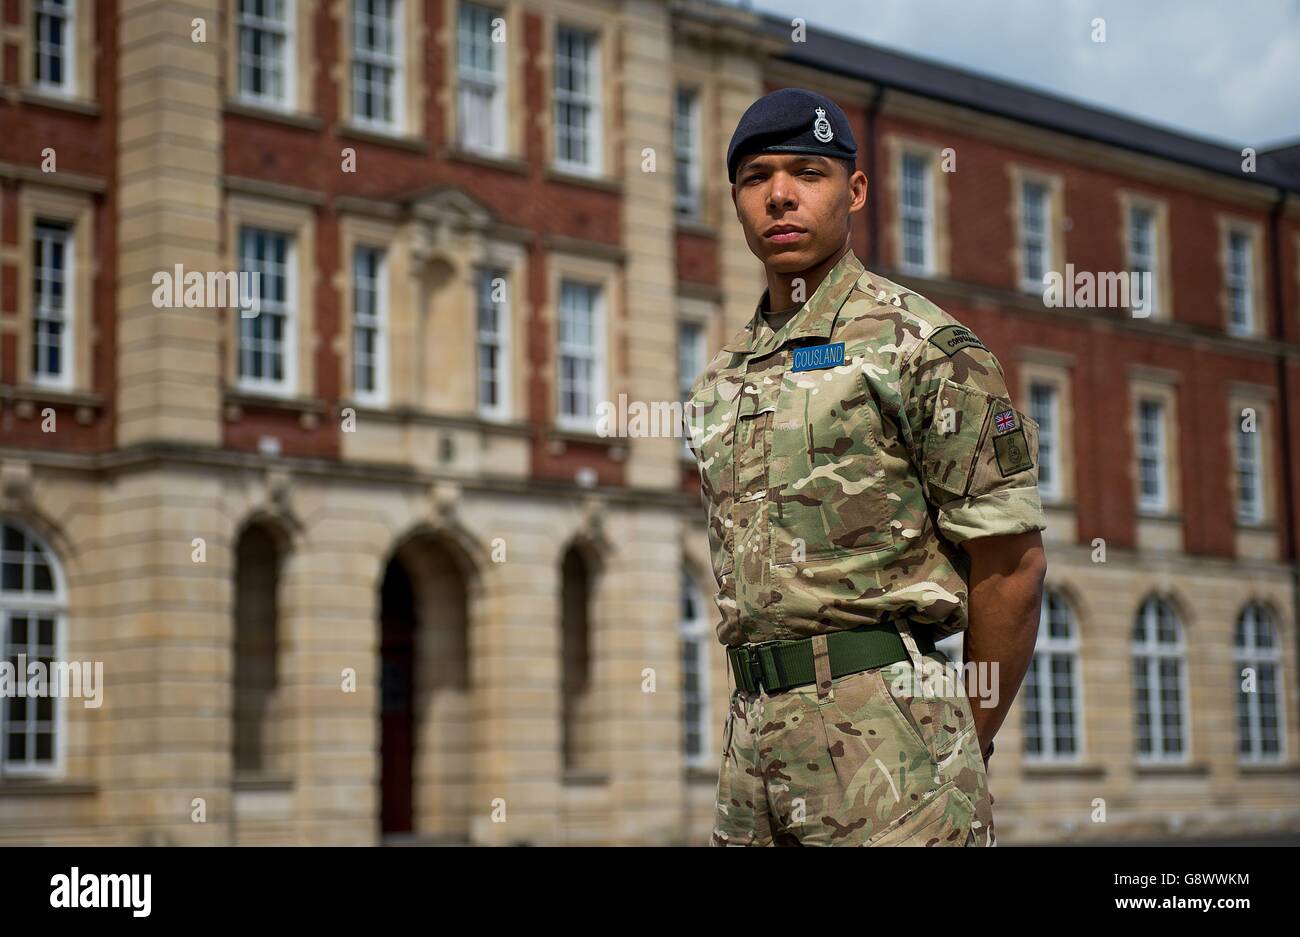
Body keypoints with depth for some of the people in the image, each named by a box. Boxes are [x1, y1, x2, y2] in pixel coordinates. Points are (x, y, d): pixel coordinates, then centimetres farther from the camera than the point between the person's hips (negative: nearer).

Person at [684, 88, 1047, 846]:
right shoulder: (723, 379, 17)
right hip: (754, 728, 7)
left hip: (884, 718, -6)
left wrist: (969, 741, 2)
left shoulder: (923, 344, -3)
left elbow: (1012, 563, -4)